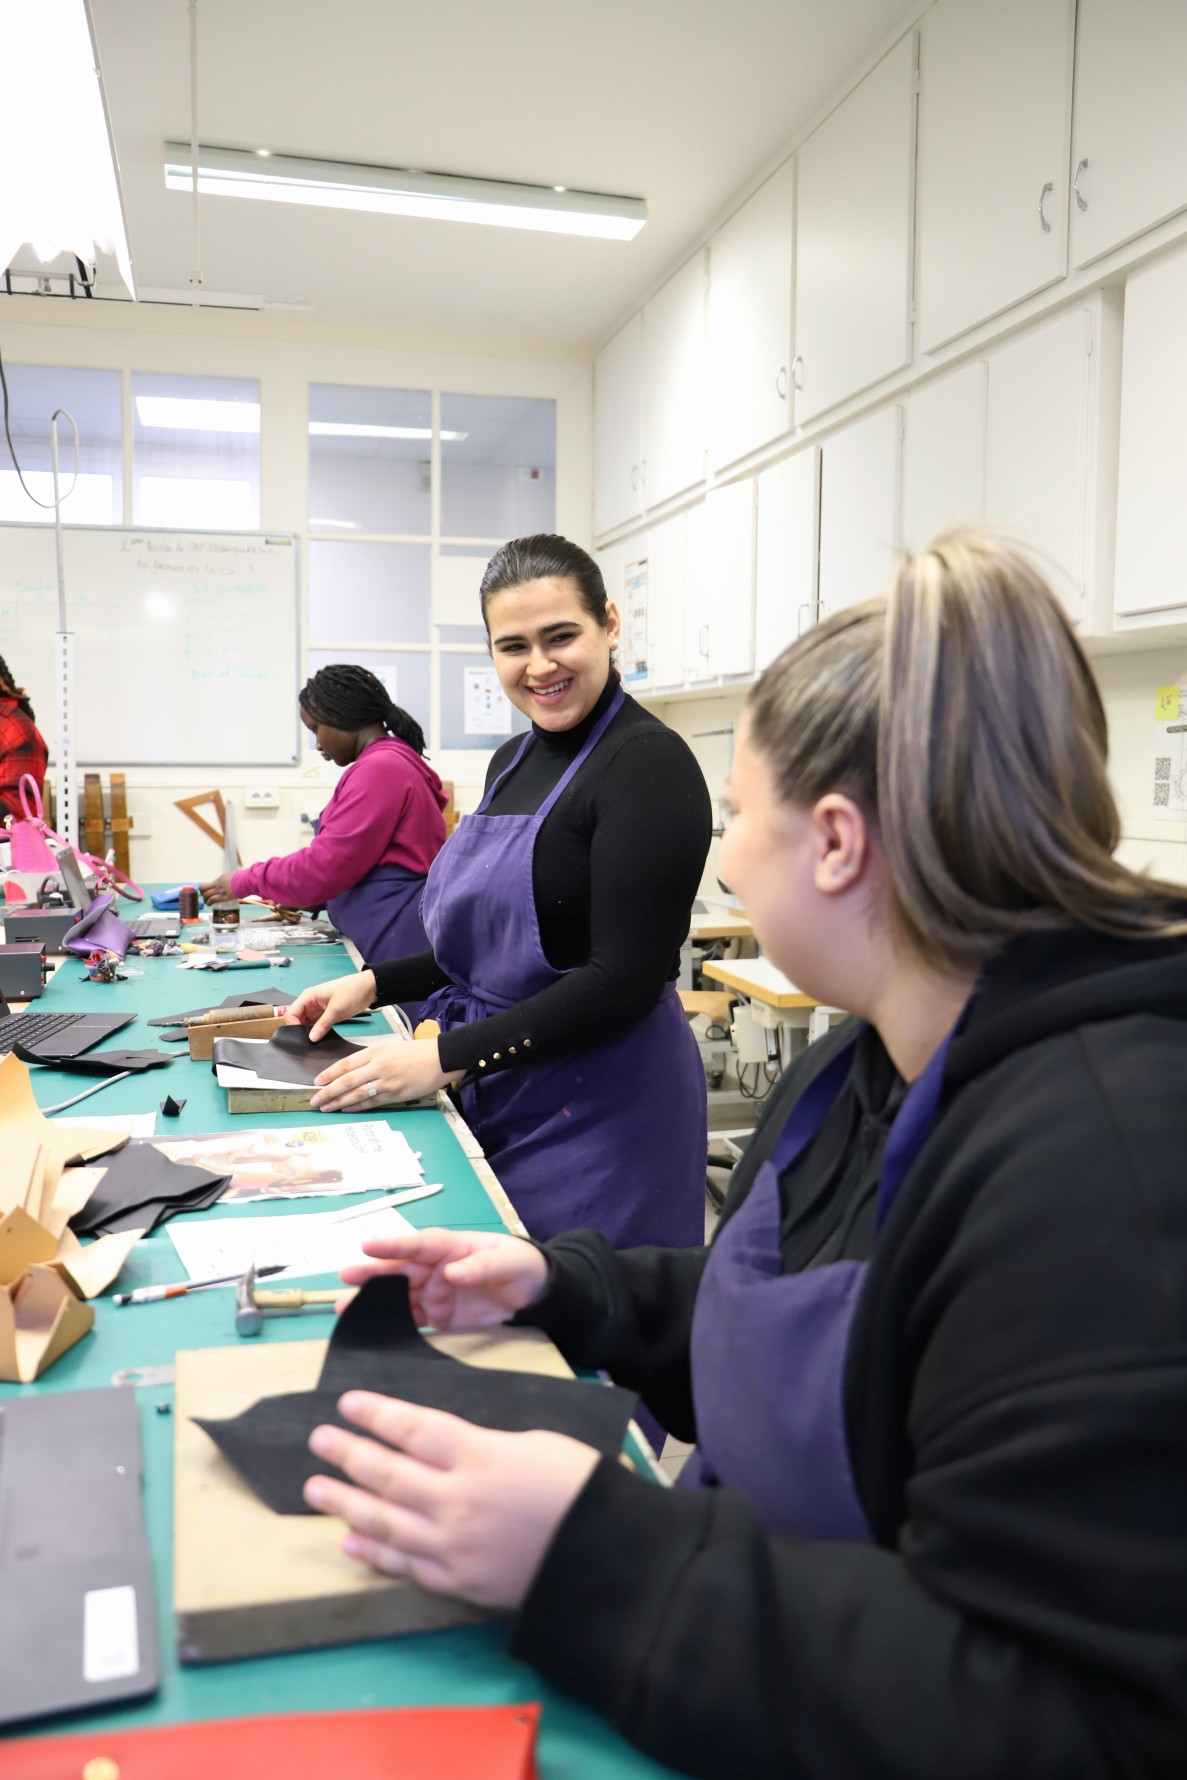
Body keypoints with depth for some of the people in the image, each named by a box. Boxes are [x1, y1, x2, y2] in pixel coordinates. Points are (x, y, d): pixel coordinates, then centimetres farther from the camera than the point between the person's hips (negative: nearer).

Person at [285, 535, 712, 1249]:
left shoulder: (649, 763, -16)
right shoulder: (515, 760, 10)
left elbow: (625, 980, -21)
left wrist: (445, 1057, -21)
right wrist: (373, 984, 8)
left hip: (600, 1103, -8)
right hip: (498, 1096, 8)